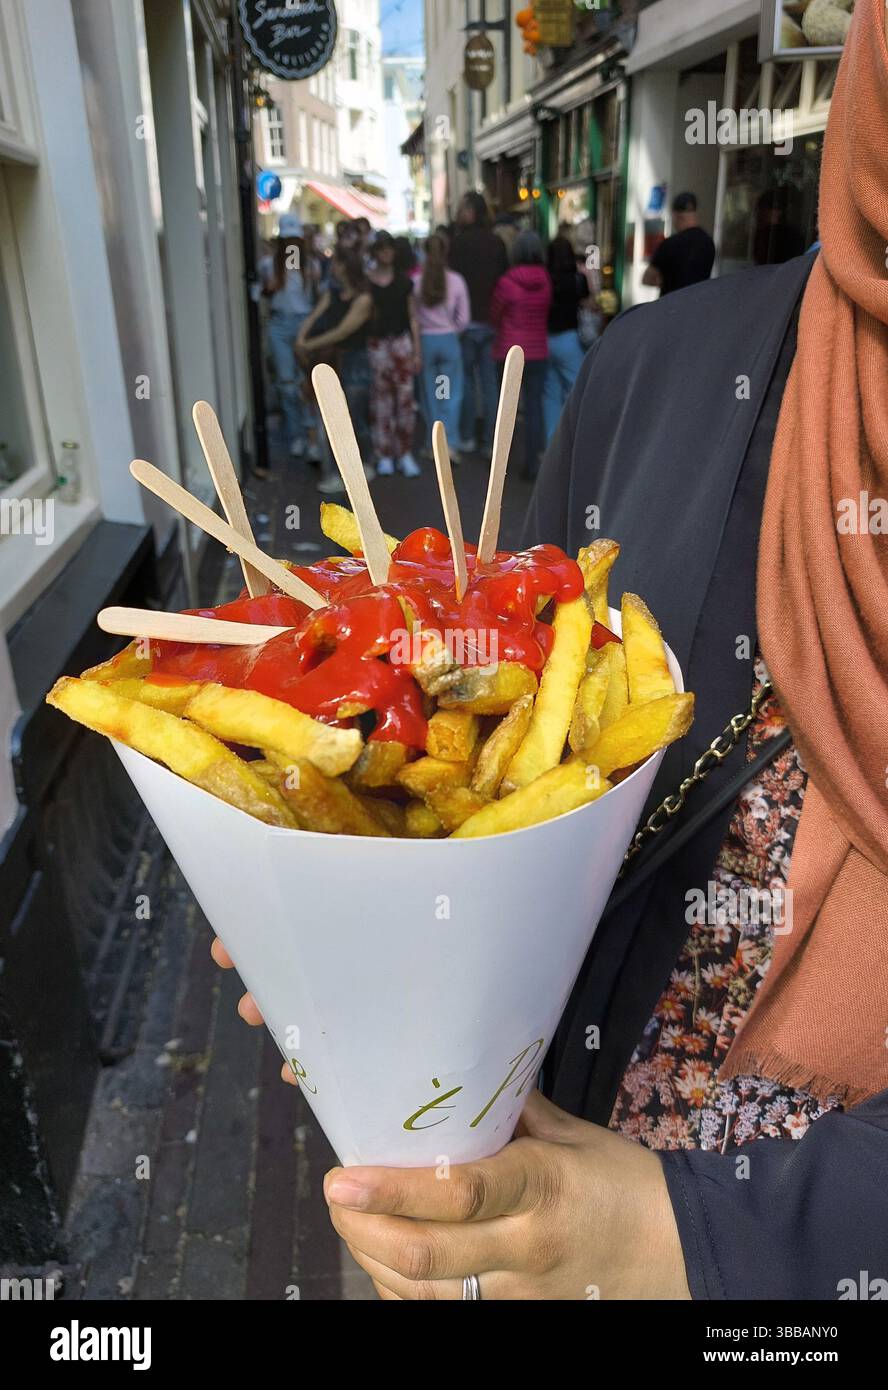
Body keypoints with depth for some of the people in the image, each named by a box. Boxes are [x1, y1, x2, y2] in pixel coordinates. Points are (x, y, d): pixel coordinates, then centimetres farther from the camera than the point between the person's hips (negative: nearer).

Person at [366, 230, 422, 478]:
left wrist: (417, 350, 4)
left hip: (402, 342, 1)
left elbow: (413, 316, 10)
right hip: (376, 344, -1)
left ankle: (405, 453, 6)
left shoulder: (404, 281, 9)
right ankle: (384, 455, 9)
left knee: (406, 398, -4)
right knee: (380, 401, 0)